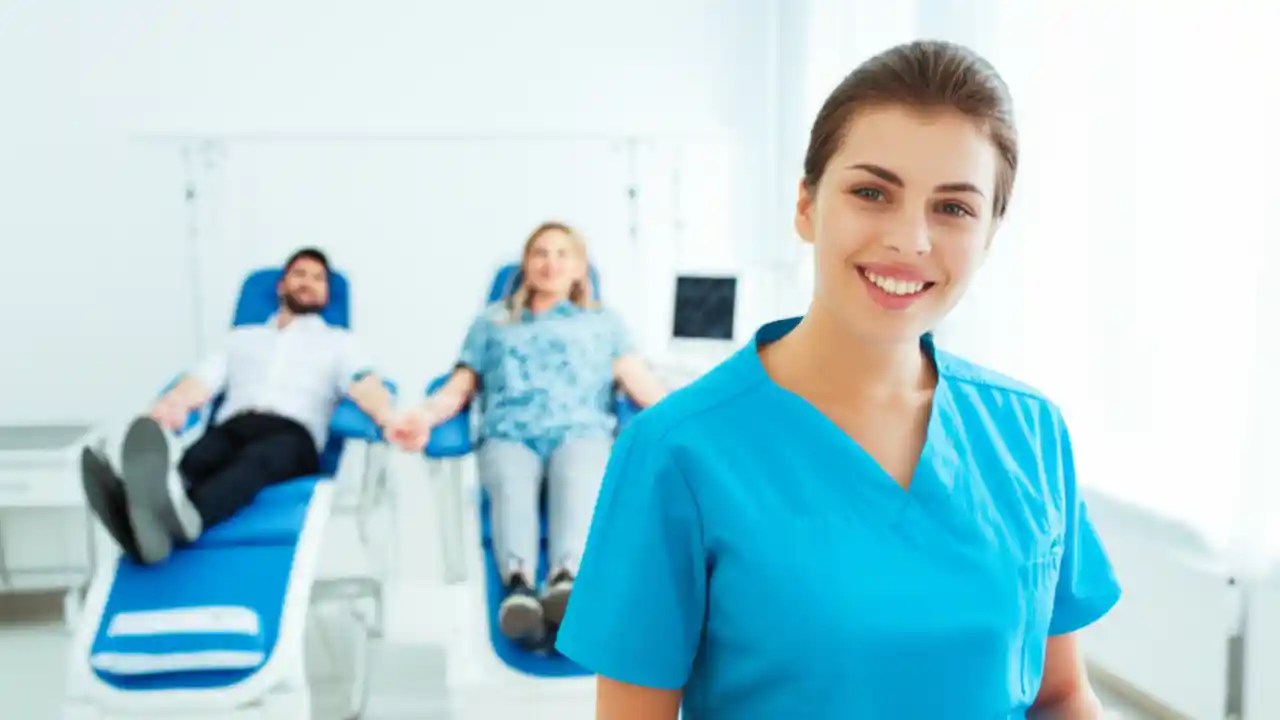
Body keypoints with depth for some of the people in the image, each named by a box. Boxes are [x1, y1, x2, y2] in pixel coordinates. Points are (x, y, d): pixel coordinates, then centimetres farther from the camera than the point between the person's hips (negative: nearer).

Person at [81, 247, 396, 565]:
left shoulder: (339, 342, 26)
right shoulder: (241, 337, 34)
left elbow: (365, 386, 4)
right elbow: (201, 382, 16)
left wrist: (389, 420, -21)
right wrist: (170, 405, -10)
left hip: (291, 434, -3)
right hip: (231, 428, 3)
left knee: (255, 458, -39)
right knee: (195, 460, -33)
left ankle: (182, 516, -70)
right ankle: (137, 515, -67)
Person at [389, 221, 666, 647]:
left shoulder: (603, 321, 32)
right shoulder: (493, 321, 34)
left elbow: (643, 385, 17)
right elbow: (459, 387, 23)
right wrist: (424, 416, 0)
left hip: (582, 431, 0)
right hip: (508, 434, 1)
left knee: (578, 483, -38)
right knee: (511, 485, -37)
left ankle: (566, 580, -63)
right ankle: (518, 585, -61)